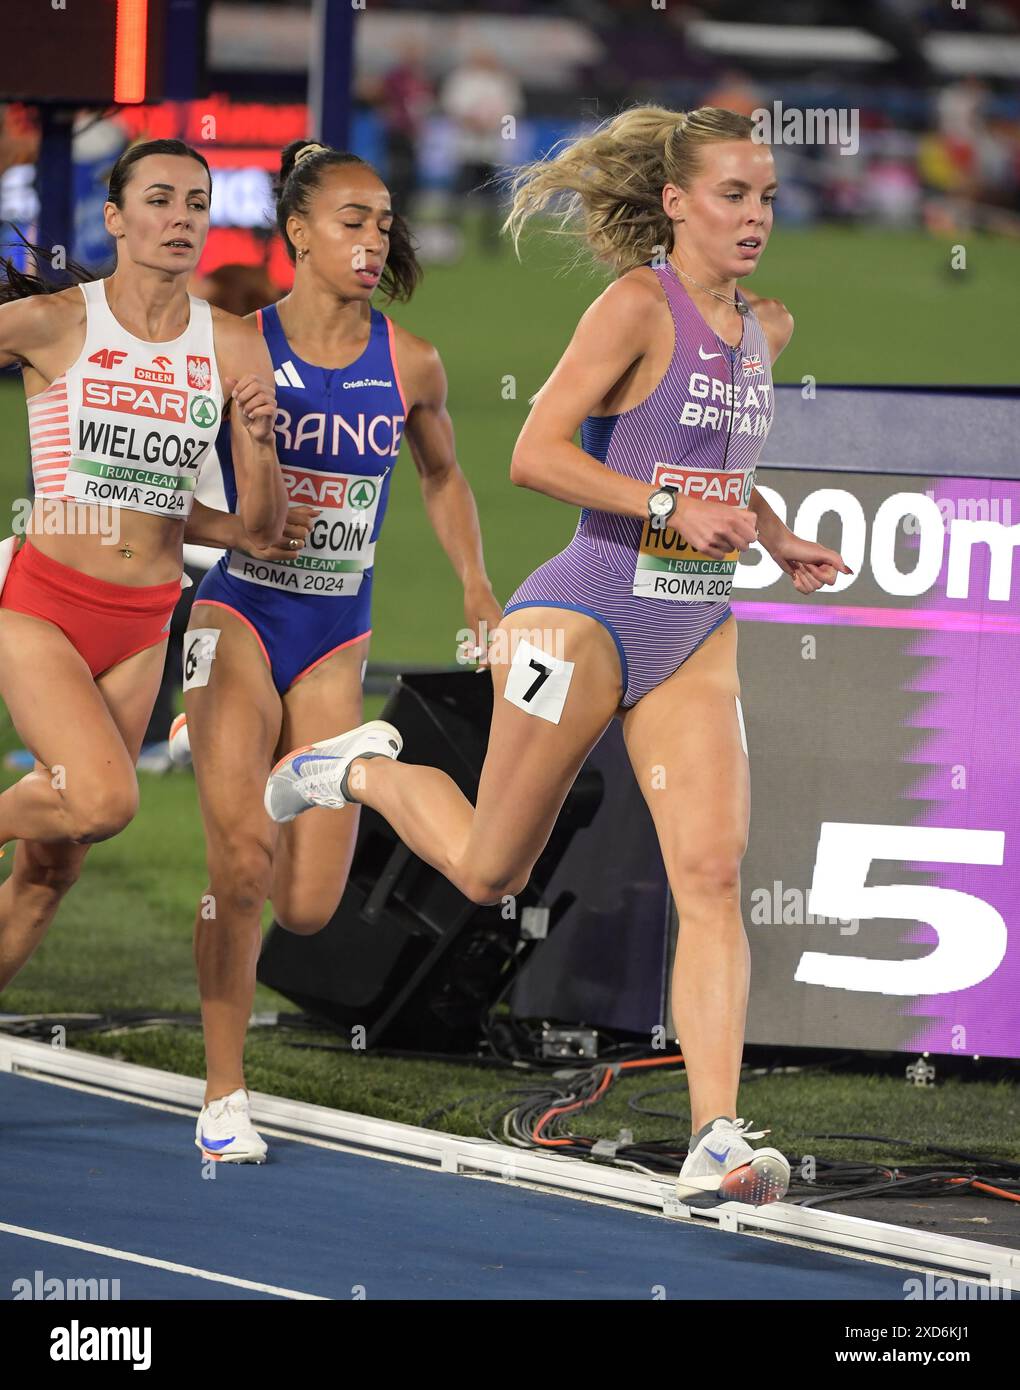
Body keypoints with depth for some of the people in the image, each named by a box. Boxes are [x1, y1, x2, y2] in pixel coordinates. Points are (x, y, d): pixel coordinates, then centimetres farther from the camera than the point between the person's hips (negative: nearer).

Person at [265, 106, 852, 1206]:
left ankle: (716, 1139, -15)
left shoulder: (764, 330, 11)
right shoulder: (637, 307, -13)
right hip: (584, 618, -6)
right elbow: (535, 455, -20)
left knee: (713, 875, -10)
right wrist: (673, 512, -26)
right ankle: (358, 772, 38)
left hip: (697, 637, 6)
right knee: (488, 874, 9)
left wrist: (779, 543, 14)